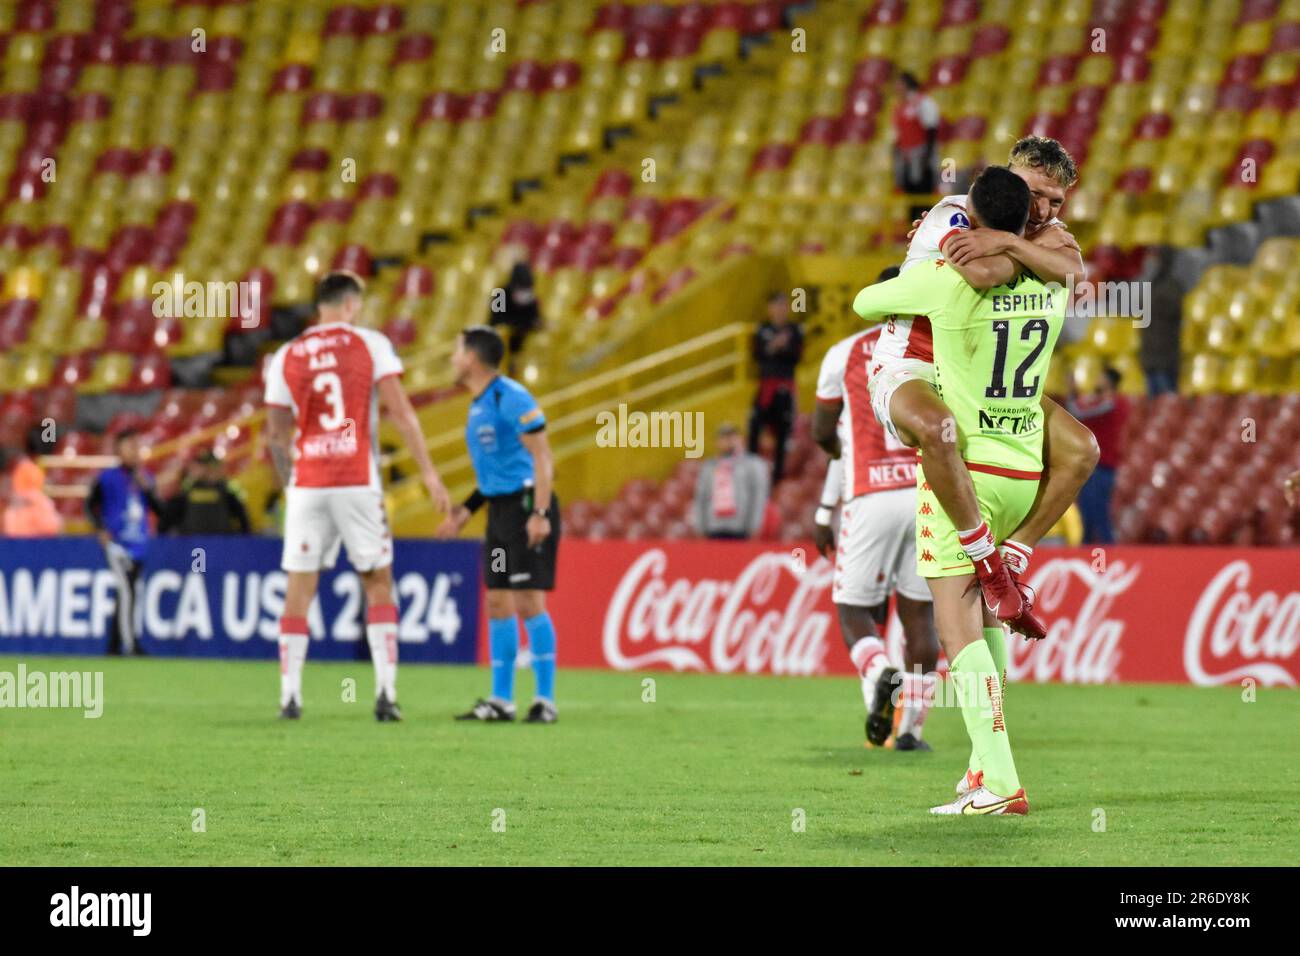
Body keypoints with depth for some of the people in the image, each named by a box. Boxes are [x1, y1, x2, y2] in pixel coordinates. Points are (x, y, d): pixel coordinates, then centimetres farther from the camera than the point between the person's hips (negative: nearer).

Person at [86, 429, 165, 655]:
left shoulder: (145, 477, 12)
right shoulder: (108, 477, -2)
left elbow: (159, 511, 8)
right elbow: (91, 504, 5)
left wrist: (147, 488, -6)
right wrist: (101, 530, -6)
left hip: (139, 544, 6)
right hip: (118, 544, -6)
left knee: (127, 594, 9)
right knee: (126, 591, -17)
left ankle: (114, 645, 16)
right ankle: (130, 645, -21)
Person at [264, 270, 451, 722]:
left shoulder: (285, 357, 6)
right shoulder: (370, 344, -1)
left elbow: (276, 435, 8)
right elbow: (400, 412, -7)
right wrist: (428, 473, -4)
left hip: (306, 487, 2)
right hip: (358, 484, -2)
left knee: (299, 590, 7)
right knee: (378, 584, 8)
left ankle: (290, 696, 3)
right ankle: (385, 693, -2)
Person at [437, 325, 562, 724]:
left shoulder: (511, 398, -13)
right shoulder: (478, 406, 16)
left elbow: (542, 456, -17)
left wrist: (540, 514, -23)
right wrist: (466, 510, 20)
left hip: (526, 505, -9)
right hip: (500, 510, 9)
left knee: (528, 601, -11)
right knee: (497, 604, 7)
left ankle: (546, 701, -7)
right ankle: (501, 700, 11)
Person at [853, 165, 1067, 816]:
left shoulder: (948, 282, -13)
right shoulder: (1052, 287, 2)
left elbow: (865, 303, 5)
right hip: (1025, 468, 6)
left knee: (958, 623, -10)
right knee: (986, 606, 23)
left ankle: (999, 782, -21)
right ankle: (986, 758, 20)